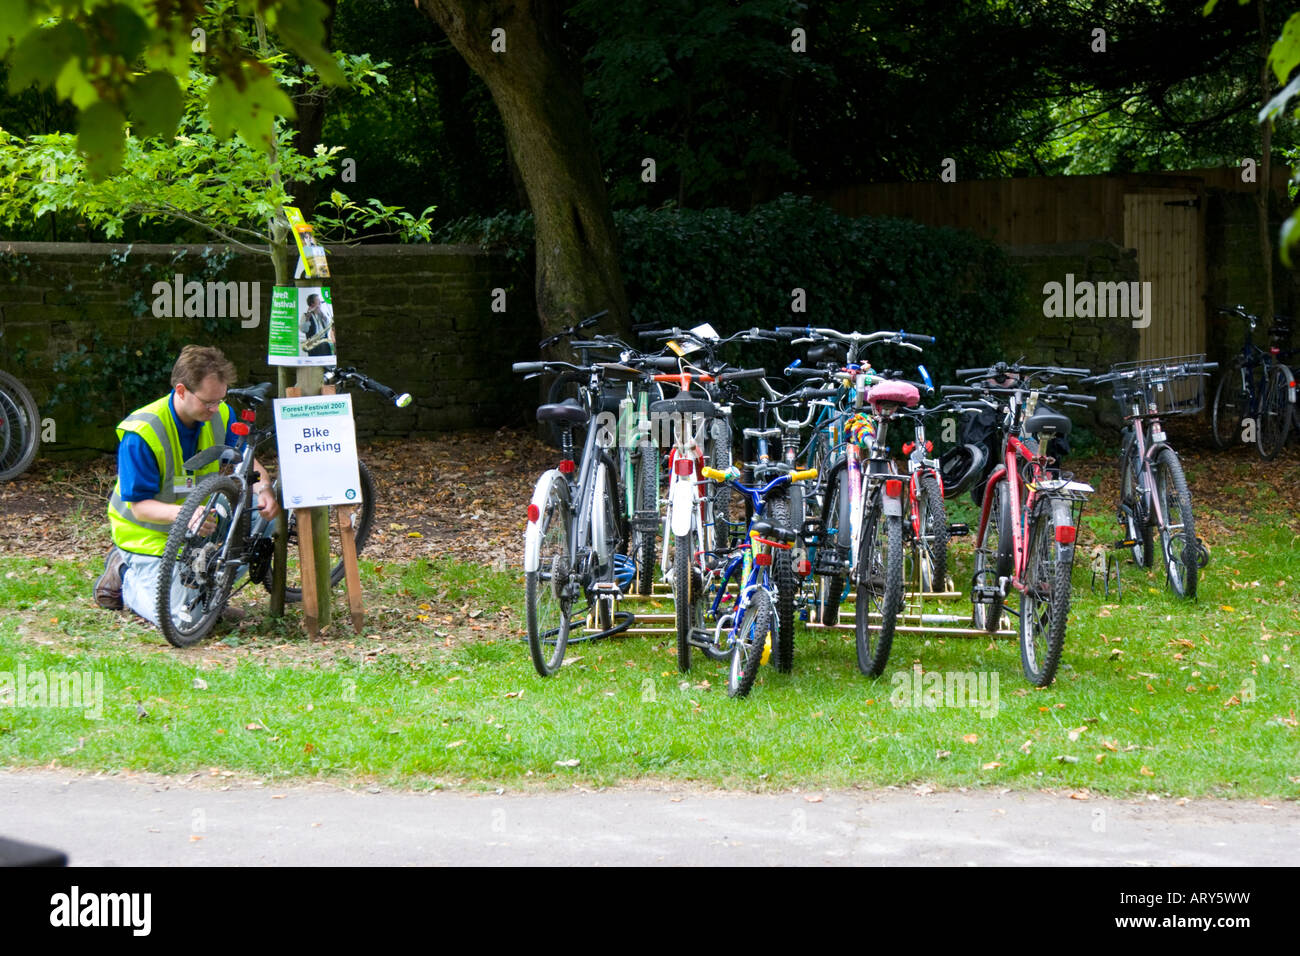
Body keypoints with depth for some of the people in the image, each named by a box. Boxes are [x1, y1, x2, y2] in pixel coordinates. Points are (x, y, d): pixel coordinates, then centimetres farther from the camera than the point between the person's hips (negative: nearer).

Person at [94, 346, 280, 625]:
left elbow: (246, 458, 4)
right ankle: (125, 574, 12)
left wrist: (264, 488, -21)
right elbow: (139, 506, -25)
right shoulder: (142, 434, -27)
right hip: (150, 536, -6)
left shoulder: (220, 415, -9)